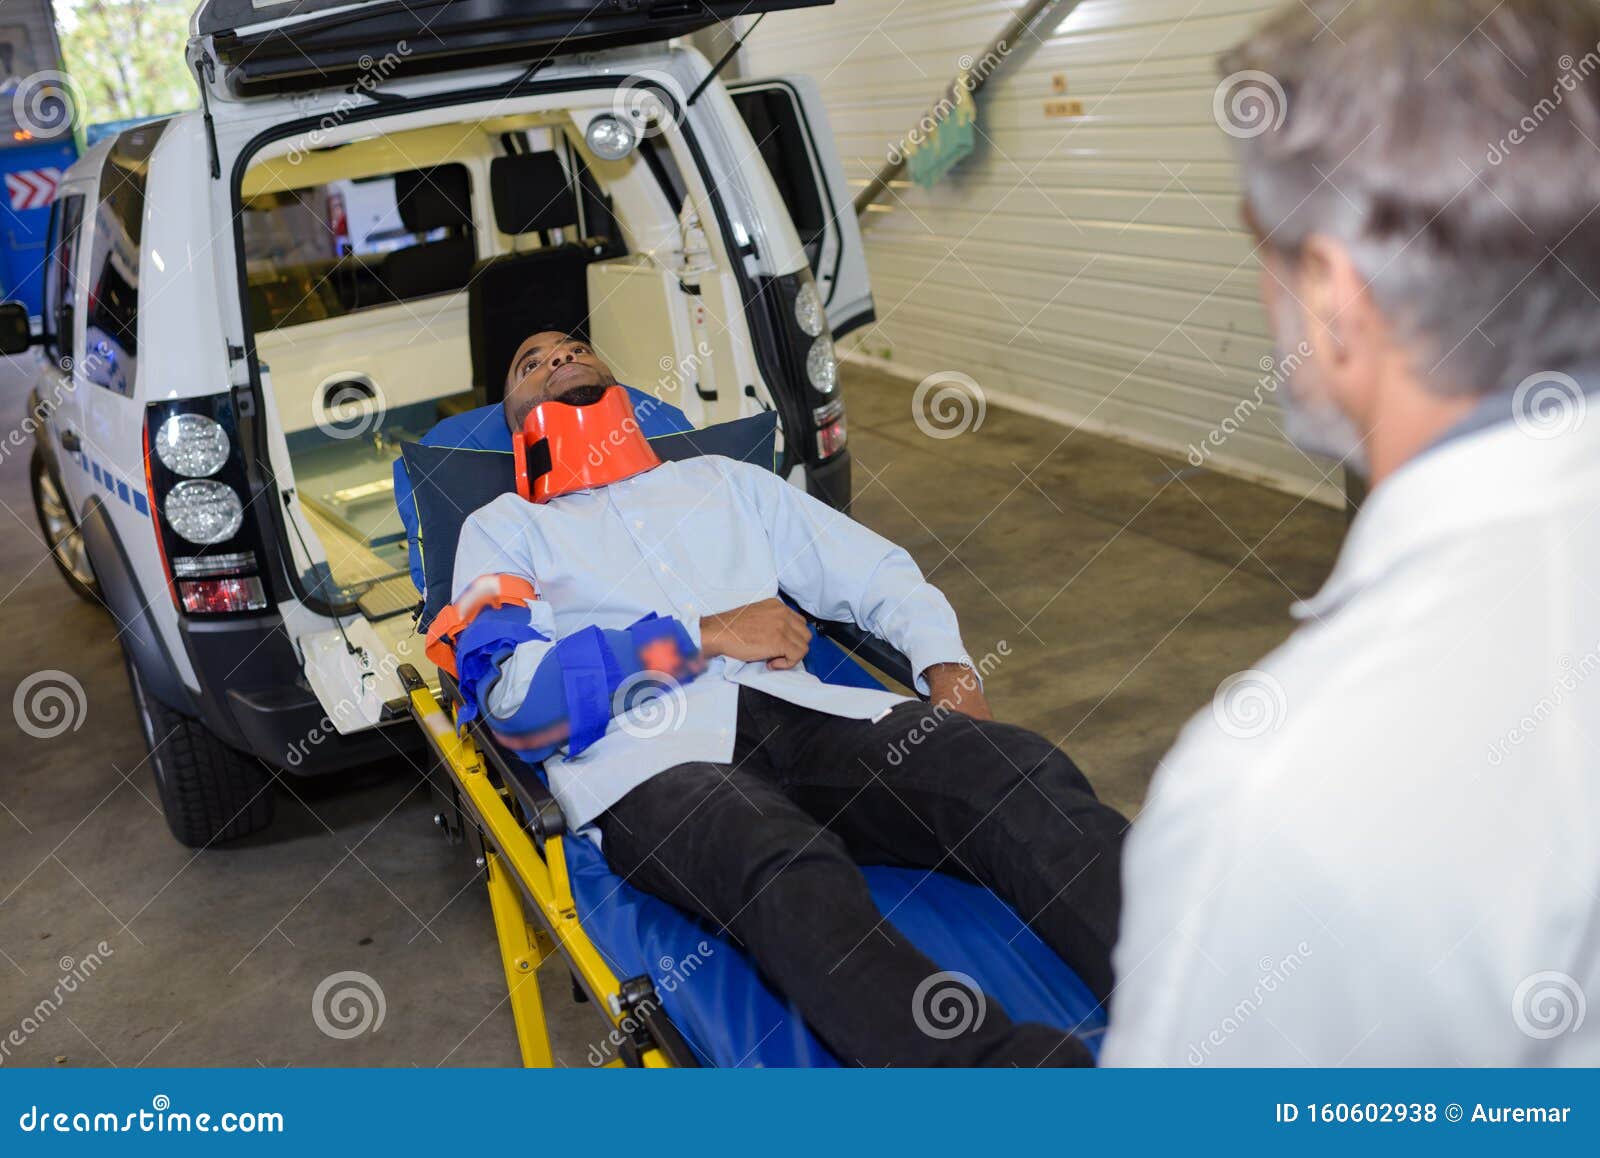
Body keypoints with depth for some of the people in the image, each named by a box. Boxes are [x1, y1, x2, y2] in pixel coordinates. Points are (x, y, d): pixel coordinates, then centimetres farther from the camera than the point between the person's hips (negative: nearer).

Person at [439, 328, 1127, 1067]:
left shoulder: (723, 479, 33)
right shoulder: (504, 527, 23)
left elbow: (877, 571, 28)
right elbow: (508, 689, 3)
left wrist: (947, 664, 6)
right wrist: (705, 637, -2)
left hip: (800, 714, 4)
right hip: (647, 759, -3)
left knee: (1020, 774, -26)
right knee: (787, 869, -39)